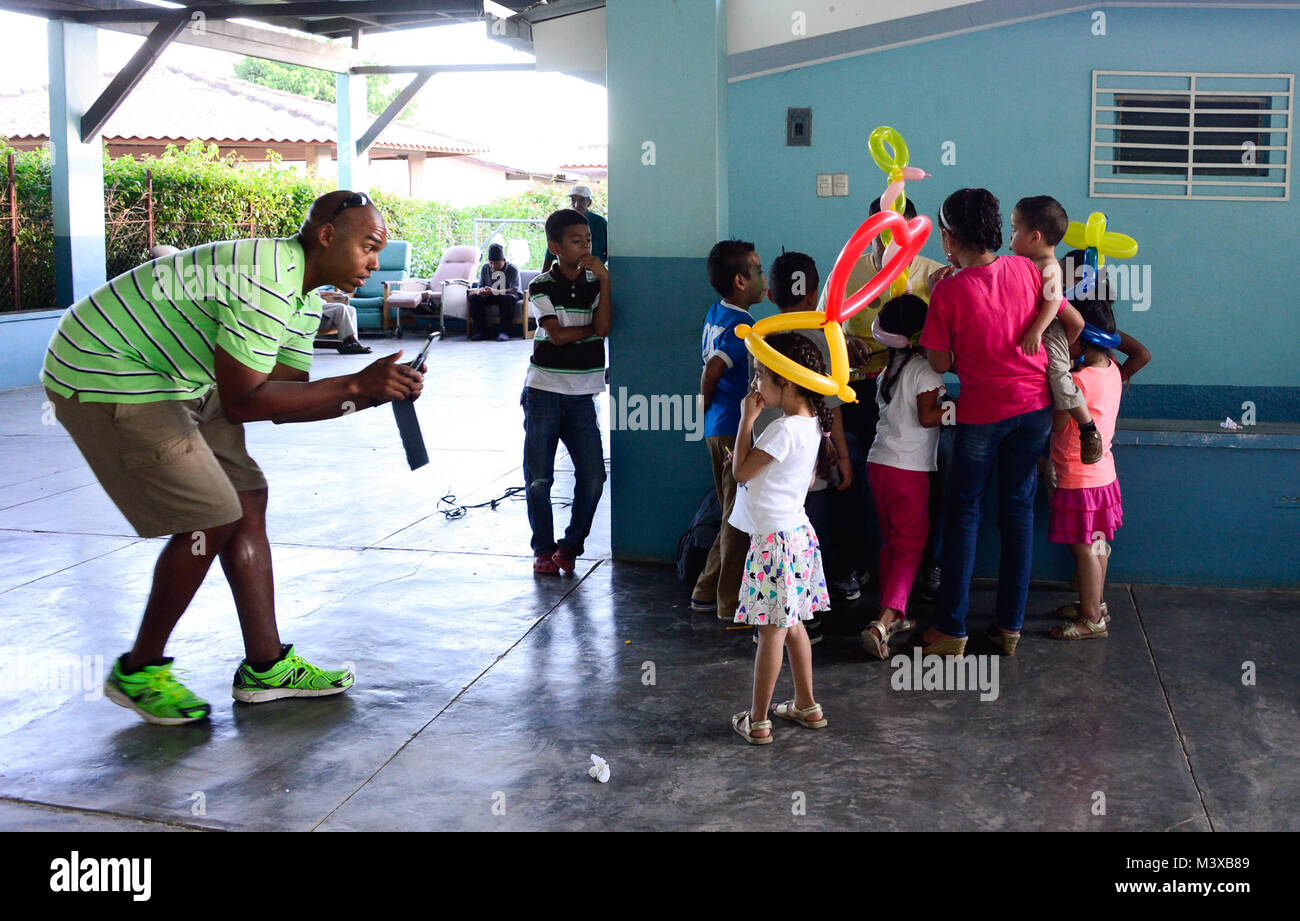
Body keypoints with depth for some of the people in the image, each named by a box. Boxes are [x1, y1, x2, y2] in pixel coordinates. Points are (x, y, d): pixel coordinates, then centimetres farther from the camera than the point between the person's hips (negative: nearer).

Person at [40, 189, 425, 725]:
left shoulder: (304, 295, 6)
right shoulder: (267, 282, -27)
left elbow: (285, 400, 3)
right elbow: (242, 403, -28)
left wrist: (376, 393, -9)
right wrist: (353, 386, -26)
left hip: (166, 377, 10)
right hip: (107, 379, -10)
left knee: (247, 501, 6)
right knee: (212, 518, -12)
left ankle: (265, 666, 13)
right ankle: (138, 672, 6)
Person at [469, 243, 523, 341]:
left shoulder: (512, 269, -14)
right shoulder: (485, 268, 0)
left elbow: (514, 290, -24)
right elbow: (480, 286, 3)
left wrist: (494, 291, -37)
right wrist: (480, 291, -25)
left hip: (506, 296, -4)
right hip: (491, 297, 4)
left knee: (509, 298, -39)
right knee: (474, 297, -22)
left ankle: (503, 331, -33)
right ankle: (481, 331, -20)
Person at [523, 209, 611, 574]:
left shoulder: (595, 284, 6)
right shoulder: (542, 287, -2)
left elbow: (604, 328, -11)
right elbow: (557, 334, -12)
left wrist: (605, 281, -14)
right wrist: (593, 328, -3)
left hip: (582, 394, 3)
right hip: (543, 392, -2)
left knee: (593, 476, -3)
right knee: (538, 478, 1)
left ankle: (570, 545, 14)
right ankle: (543, 549, 17)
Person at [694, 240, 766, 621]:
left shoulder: (716, 313, 10)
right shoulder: (741, 327, -17)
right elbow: (712, 370, -25)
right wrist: (708, 407, -10)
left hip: (719, 430, 9)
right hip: (737, 431, -9)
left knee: (733, 516, 17)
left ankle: (707, 592, 24)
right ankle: (732, 603, 7)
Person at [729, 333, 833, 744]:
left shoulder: (784, 430, -21)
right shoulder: (814, 425, 7)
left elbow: (740, 471, -15)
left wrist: (747, 418, -10)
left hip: (774, 540, -9)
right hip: (796, 530, 9)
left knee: (772, 631, -3)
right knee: (791, 625, 18)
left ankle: (757, 721, 5)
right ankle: (806, 706, 27)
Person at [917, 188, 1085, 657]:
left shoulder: (948, 291, -13)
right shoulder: (1025, 270, -3)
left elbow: (940, 363, -8)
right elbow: (1075, 322, 3)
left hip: (982, 412, -4)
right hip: (1035, 406, 4)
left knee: (963, 511, 8)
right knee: (1019, 510, 12)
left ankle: (951, 628, 10)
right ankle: (1010, 627, 17)